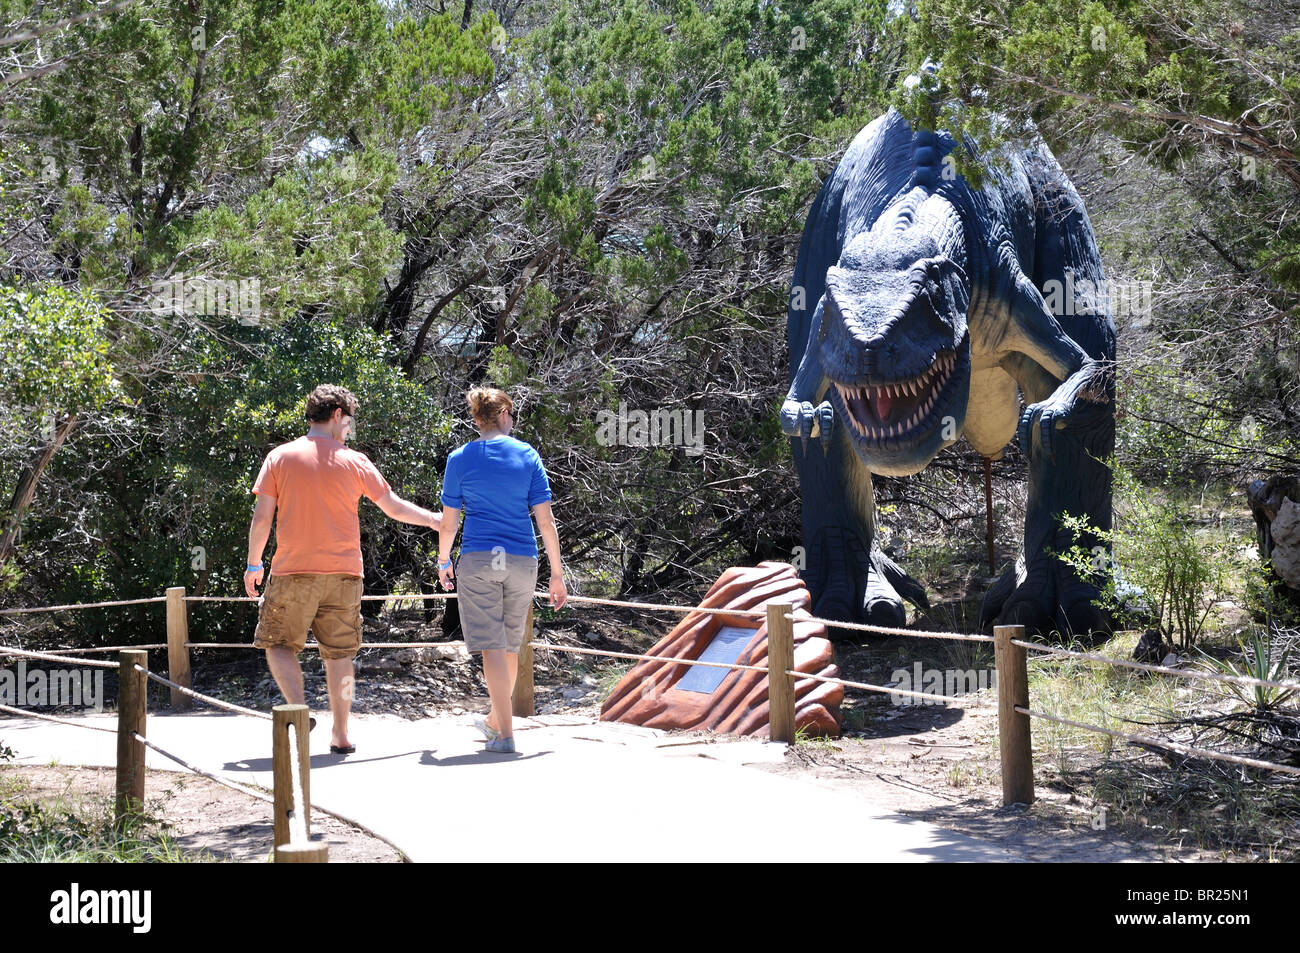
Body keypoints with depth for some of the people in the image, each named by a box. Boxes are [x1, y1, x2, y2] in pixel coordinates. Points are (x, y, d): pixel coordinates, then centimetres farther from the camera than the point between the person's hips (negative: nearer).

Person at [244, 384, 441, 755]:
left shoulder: (280, 457, 0)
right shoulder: (354, 462, 1)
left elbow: (261, 517, -2)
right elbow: (394, 506, 7)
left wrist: (254, 564, 10)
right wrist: (434, 520, 23)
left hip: (293, 572, -1)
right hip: (343, 572, 1)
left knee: (279, 644, 10)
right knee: (339, 653, 9)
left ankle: (298, 710, -11)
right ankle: (341, 735, 8)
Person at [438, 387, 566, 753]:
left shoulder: (460, 459, 0)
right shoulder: (527, 456, 2)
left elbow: (448, 523, 2)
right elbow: (545, 520, 0)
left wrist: (443, 561, 19)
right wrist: (557, 574, 4)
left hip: (478, 559, -2)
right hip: (522, 559, 2)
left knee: (491, 646, -4)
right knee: (510, 647, 17)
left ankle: (505, 734, -11)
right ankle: (495, 720, 34)